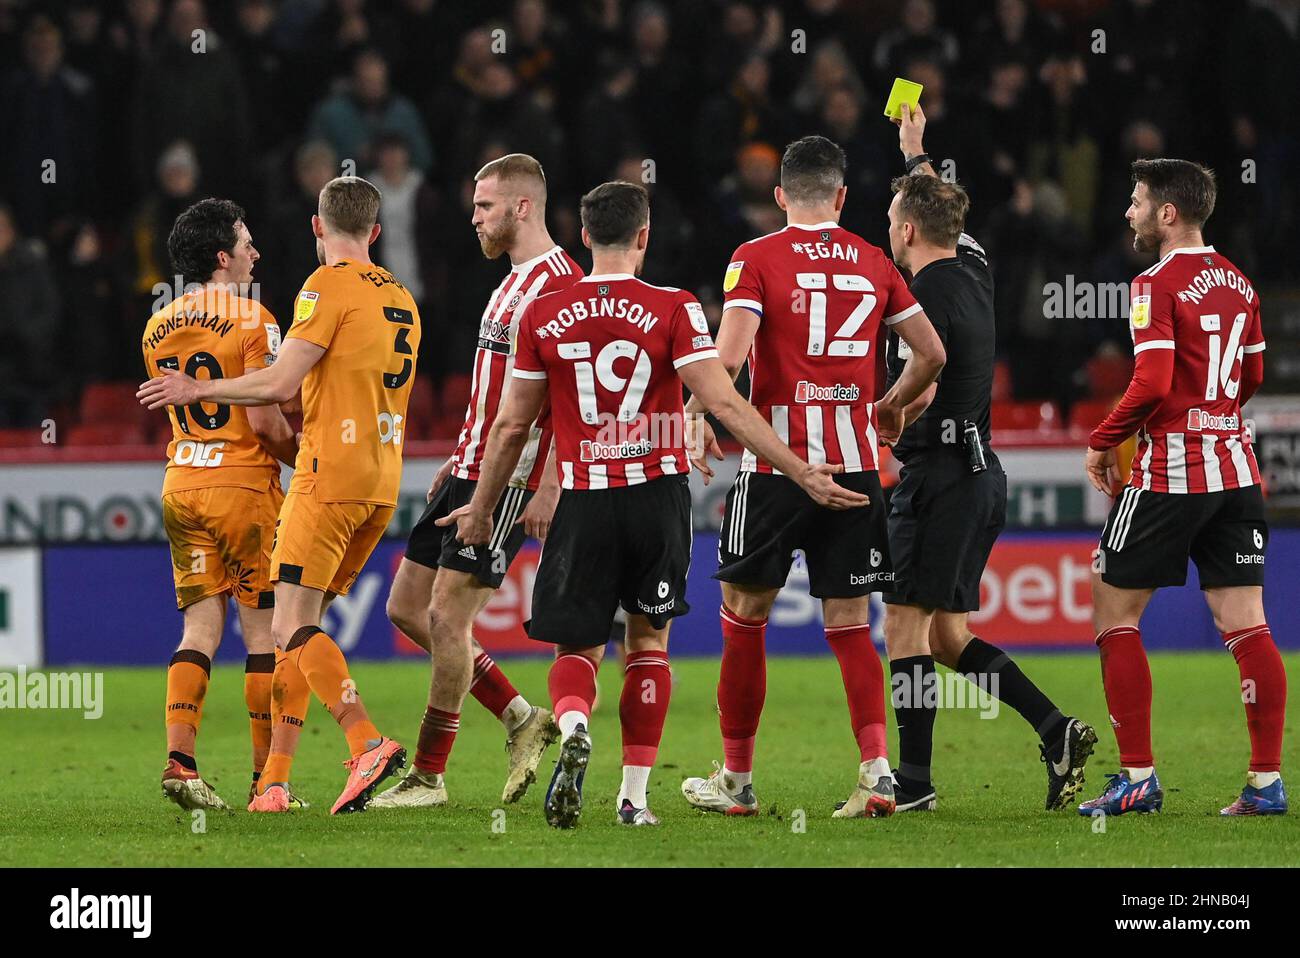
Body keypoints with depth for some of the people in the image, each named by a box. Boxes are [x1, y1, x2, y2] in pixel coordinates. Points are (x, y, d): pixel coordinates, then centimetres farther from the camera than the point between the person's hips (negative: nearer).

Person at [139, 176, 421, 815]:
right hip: (382, 482, 8)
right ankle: (273, 779, 6)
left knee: (293, 627, -10)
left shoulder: (330, 286, -7)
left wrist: (198, 389, -1)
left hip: (330, 475, -8)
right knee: (299, 624, 10)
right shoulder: (401, 300, 18)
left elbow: (280, 384, -13)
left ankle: (368, 743, -25)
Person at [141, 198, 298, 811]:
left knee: (200, 628, 6)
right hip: (244, 482, -6)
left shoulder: (156, 330, 9)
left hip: (181, 485, 6)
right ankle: (267, 776, 2)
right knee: (265, 633, 1)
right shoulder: (252, 321, -12)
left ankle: (179, 758, -9)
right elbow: (264, 421, -17)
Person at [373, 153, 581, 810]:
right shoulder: (516, 280, 18)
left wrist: (550, 486, -25)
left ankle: (429, 776, -1)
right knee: (406, 608, 9)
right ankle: (519, 718, 15)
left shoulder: (558, 281, -14)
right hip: (474, 469, 10)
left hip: (510, 481, -10)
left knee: (446, 616, -9)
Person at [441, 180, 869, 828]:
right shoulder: (673, 310, -5)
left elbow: (512, 426, 8)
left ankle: (573, 728, -25)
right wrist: (803, 474, -8)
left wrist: (481, 507, 21)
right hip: (658, 494, 0)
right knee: (648, 639, 14)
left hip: (584, 503, 0)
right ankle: (634, 794, 10)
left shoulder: (542, 315, 1)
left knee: (576, 647, 8)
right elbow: (724, 404, -11)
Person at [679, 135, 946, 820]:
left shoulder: (756, 258, -4)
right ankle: (876, 768, -9)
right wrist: (892, 405, 29)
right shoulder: (872, 262, 8)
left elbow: (727, 357, -16)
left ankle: (737, 780, 14)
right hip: (855, 463, 3)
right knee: (849, 626, 8)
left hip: (777, 462, -3)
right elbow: (931, 353, 12)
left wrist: (695, 414, 0)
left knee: (745, 615, 10)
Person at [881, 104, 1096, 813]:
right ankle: (1057, 732, 1)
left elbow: (918, 393, -21)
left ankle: (913, 780, -8)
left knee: (905, 624, -6)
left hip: (939, 475, -9)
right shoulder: (973, 270, 12)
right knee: (947, 636, 11)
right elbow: (941, 208, 34)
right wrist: (914, 152, 49)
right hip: (981, 471, 9)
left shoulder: (924, 293, -13)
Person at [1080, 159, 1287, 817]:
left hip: (1171, 471, -7)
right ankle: (1267, 781, 0)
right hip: (1234, 464, 7)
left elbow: (1154, 383, -21)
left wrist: (1102, 441, -8)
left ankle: (1138, 779, 0)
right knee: (1245, 625, 4)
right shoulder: (1236, 282, 12)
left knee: (1113, 613, 4)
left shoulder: (1158, 284, -12)